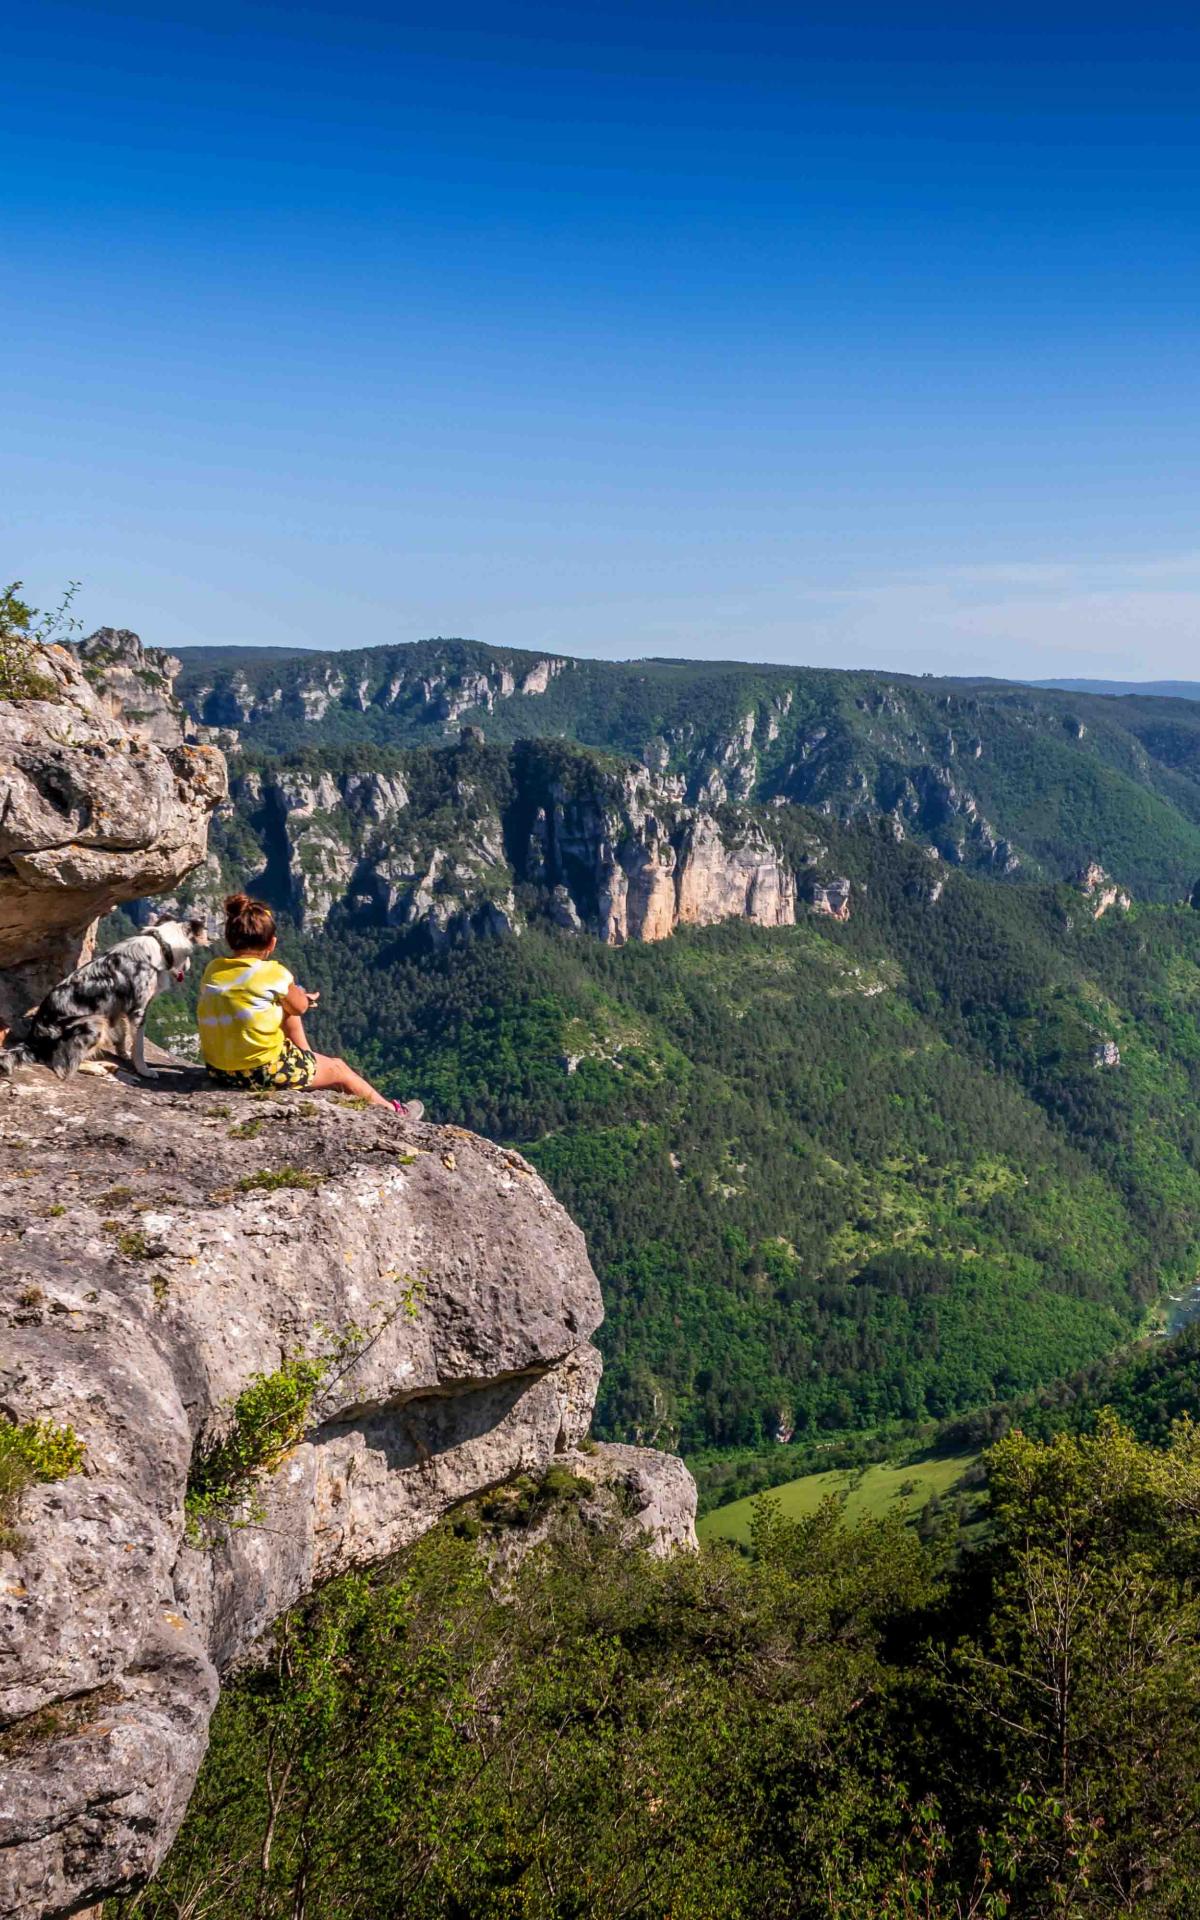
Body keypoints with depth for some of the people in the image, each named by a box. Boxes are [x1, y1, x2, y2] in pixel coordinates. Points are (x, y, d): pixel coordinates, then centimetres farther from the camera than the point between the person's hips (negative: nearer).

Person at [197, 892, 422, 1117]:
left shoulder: (212, 970, 0)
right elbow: (300, 1007, 0)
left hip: (217, 1071, 6)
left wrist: (296, 997, 21)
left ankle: (307, 1056, 47)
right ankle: (392, 1111, 40)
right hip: (264, 1071, -6)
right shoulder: (273, 973, -16)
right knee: (339, 1069, 20)